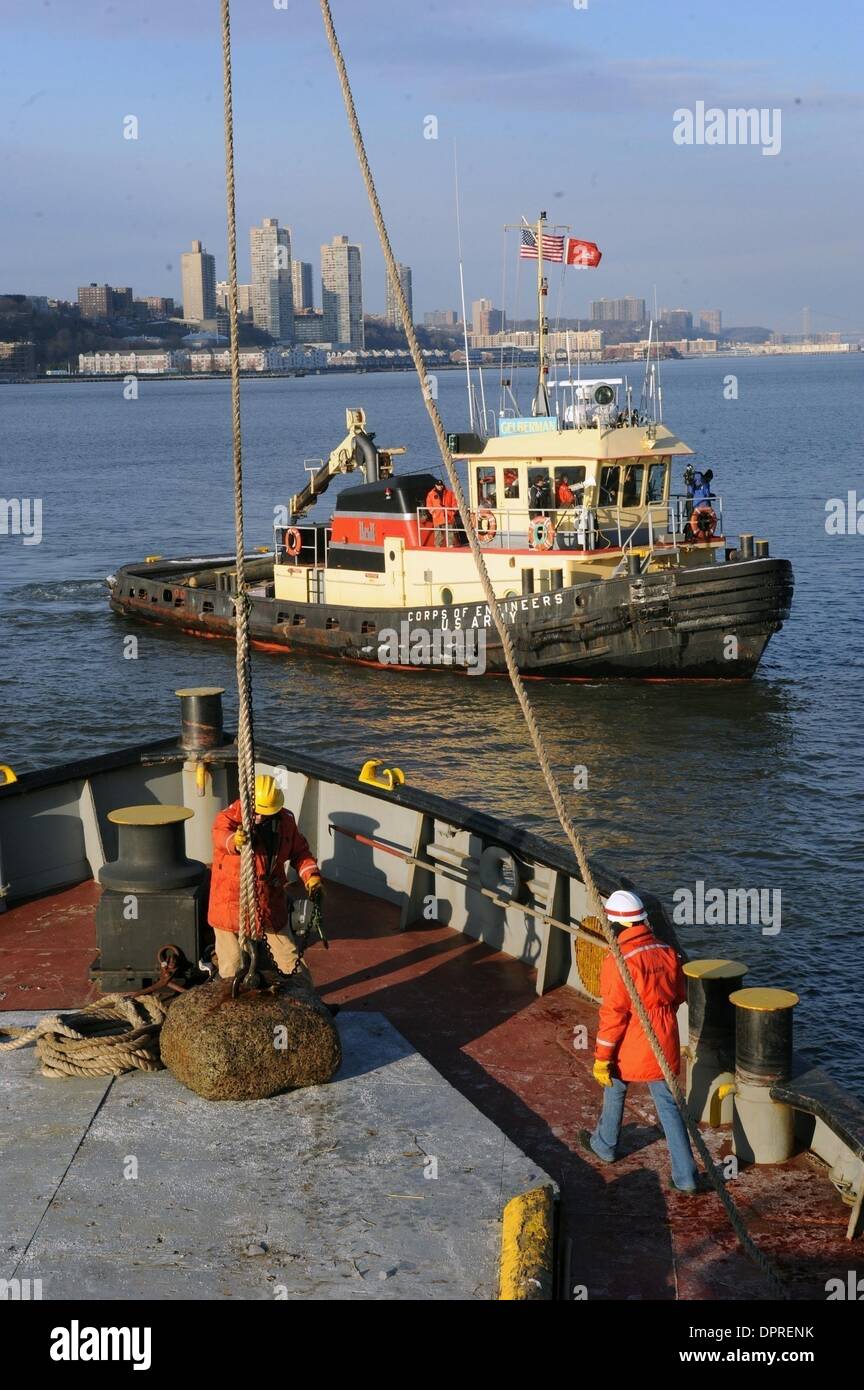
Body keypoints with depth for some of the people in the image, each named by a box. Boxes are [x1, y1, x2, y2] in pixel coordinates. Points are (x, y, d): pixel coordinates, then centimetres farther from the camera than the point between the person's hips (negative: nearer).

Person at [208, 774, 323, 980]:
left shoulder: (285, 821, -1)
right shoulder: (232, 815, -17)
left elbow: (299, 851, 10)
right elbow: (220, 834, -39)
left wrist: (311, 877, -7)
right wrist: (234, 841, -62)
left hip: (271, 900, 4)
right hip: (232, 899, -4)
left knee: (289, 959, 16)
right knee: (231, 965, 6)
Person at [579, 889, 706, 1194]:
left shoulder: (618, 962, -21)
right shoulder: (667, 952, -2)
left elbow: (612, 1014, -20)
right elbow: (679, 995, 12)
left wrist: (601, 1058, -12)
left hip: (630, 1049, -4)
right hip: (664, 1047, 4)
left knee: (614, 1090, 22)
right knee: (668, 1105, 8)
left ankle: (605, 1145, 45)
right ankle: (686, 1176, 3)